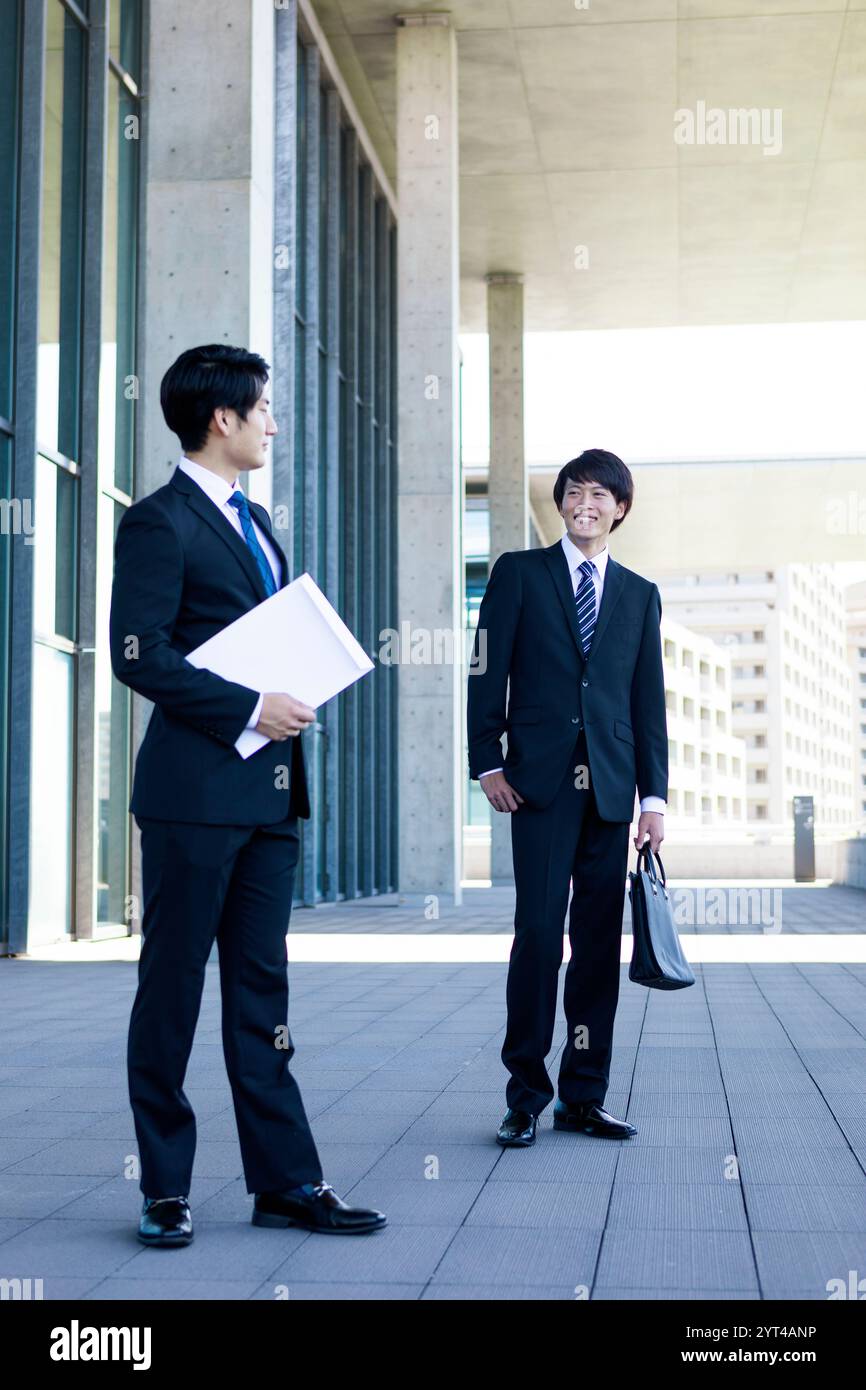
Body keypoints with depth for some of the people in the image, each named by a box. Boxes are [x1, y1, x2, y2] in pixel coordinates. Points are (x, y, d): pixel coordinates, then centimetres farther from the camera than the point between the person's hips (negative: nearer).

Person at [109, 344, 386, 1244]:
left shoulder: (254, 522, 20)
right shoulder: (159, 524, -8)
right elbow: (139, 656, -16)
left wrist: (295, 696, 6)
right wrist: (250, 709, -17)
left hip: (268, 794, 8)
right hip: (195, 790, -8)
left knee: (261, 990, 10)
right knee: (171, 991, 2)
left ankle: (284, 1182, 16)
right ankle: (165, 1190, 12)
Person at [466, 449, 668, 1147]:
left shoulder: (640, 594, 15)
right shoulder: (519, 572, 7)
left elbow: (649, 701, 13)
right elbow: (489, 672, 3)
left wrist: (654, 795, 7)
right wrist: (488, 763, -5)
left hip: (609, 787, 3)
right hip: (541, 780, -3)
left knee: (599, 943, 4)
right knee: (539, 933, -8)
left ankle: (584, 1096, 13)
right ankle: (526, 1097, 2)